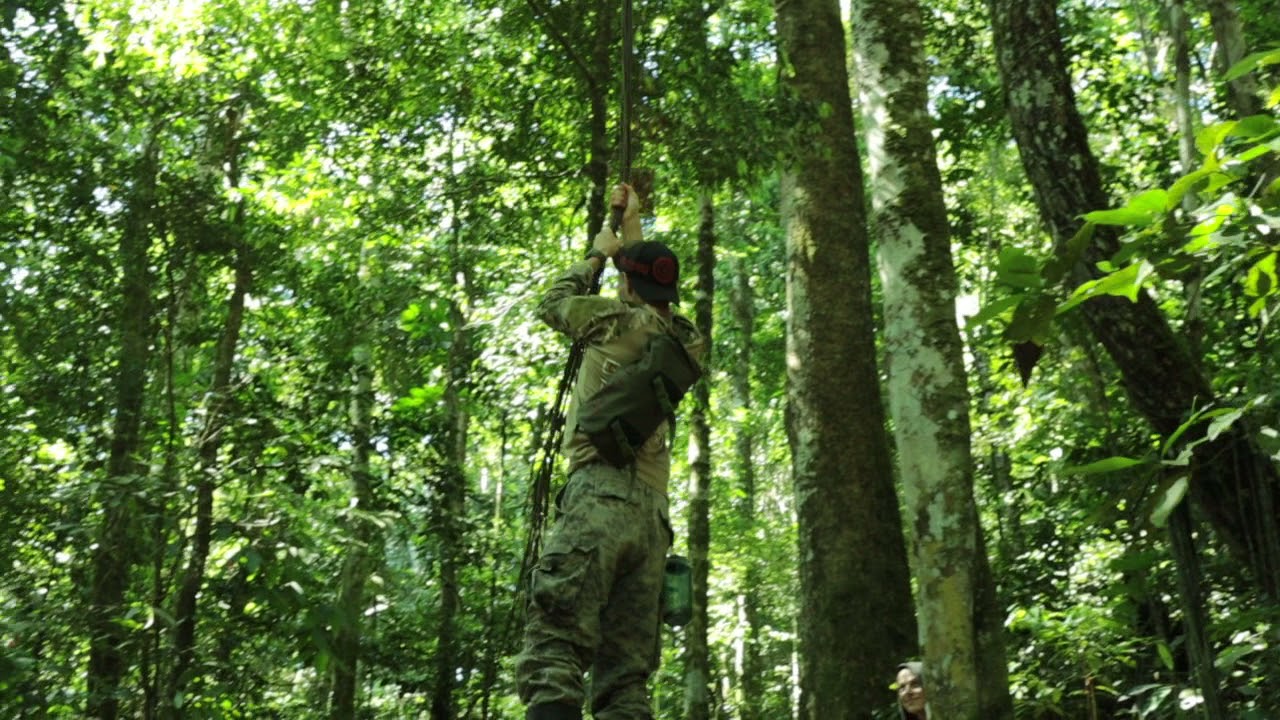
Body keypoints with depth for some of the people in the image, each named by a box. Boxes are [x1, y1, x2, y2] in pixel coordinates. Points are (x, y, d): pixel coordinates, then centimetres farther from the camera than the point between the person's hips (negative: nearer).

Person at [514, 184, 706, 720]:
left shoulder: (622, 320, 3)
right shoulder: (685, 342, 20)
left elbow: (553, 303, 22)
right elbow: (653, 294, 40)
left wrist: (597, 255, 36)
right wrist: (634, 227, 53)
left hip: (601, 493, -7)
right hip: (652, 514, 7)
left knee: (552, 646, -20)